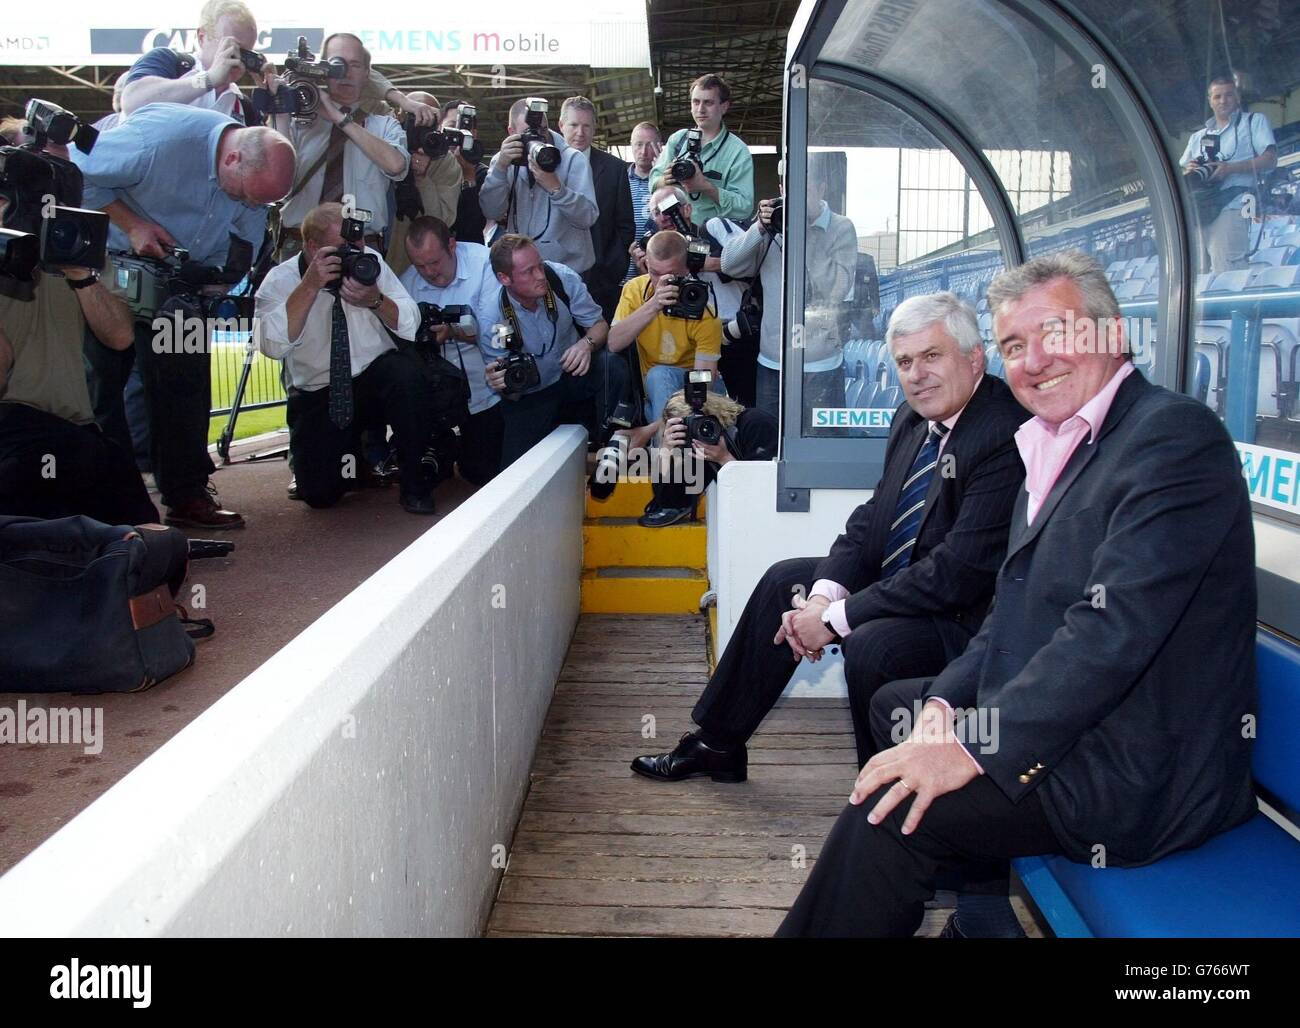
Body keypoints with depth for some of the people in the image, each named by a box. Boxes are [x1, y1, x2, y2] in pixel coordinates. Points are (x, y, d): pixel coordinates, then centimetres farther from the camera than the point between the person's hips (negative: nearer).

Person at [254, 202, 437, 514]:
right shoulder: (280, 280, -8)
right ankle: (356, 447, 22)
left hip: (377, 376, 1)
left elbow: (410, 324, -6)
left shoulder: (367, 260, -5)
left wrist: (375, 301, -27)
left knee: (406, 372, -34)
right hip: (318, 393, 0)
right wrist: (310, 285, -29)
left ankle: (415, 483, -14)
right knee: (319, 493, -15)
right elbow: (273, 346, -24)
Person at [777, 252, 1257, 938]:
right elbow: (1017, 611, 13)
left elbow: (1116, 628, -27)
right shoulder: (1054, 446, 12)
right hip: (1069, 722, 10)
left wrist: (973, 746, -25)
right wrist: (947, 704, -2)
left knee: (892, 809, -21)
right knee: (895, 703, 22)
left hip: (1143, 772, -10)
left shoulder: (1175, 434, -18)